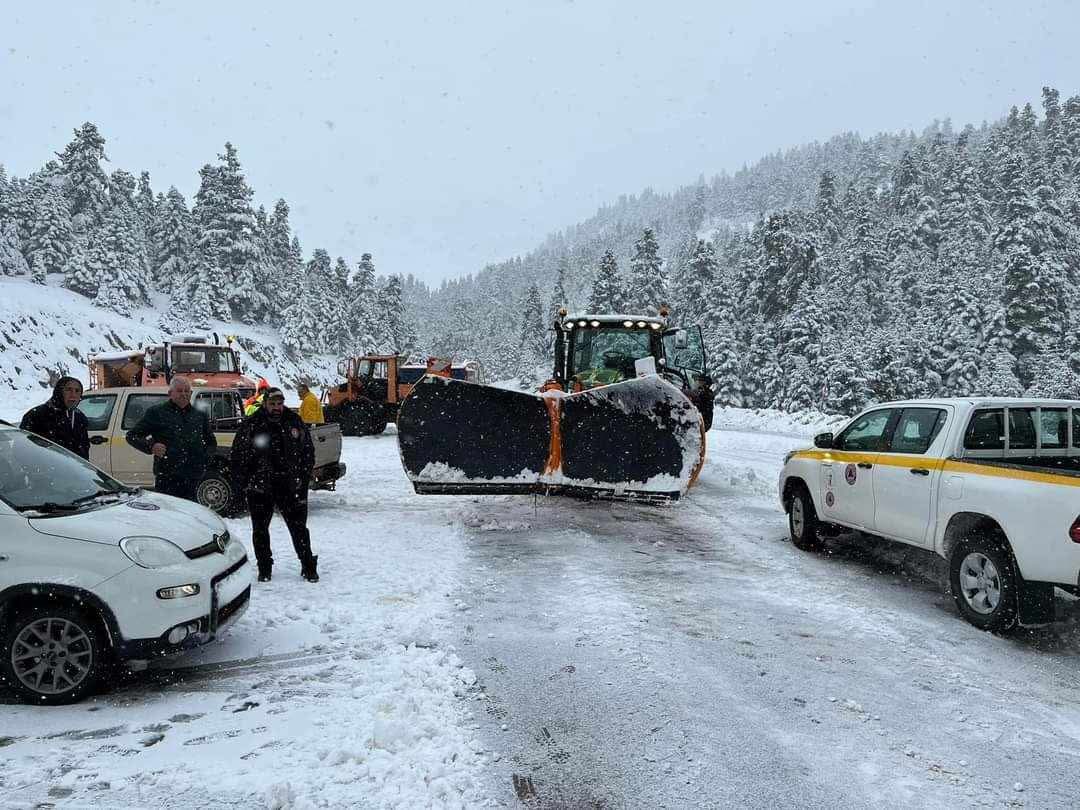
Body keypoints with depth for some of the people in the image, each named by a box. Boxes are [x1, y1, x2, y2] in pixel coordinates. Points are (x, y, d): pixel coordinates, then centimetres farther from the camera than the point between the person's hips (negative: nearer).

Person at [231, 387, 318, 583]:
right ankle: (264, 568, 24)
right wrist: (242, 484, -3)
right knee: (260, 529, 9)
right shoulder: (250, 425, -2)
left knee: (298, 527, 4)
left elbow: (308, 451, 11)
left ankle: (308, 567, 15)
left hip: (290, 485, 1)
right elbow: (237, 457, 2)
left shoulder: (295, 422, 4)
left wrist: (304, 477, 5)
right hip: (260, 487, 0)